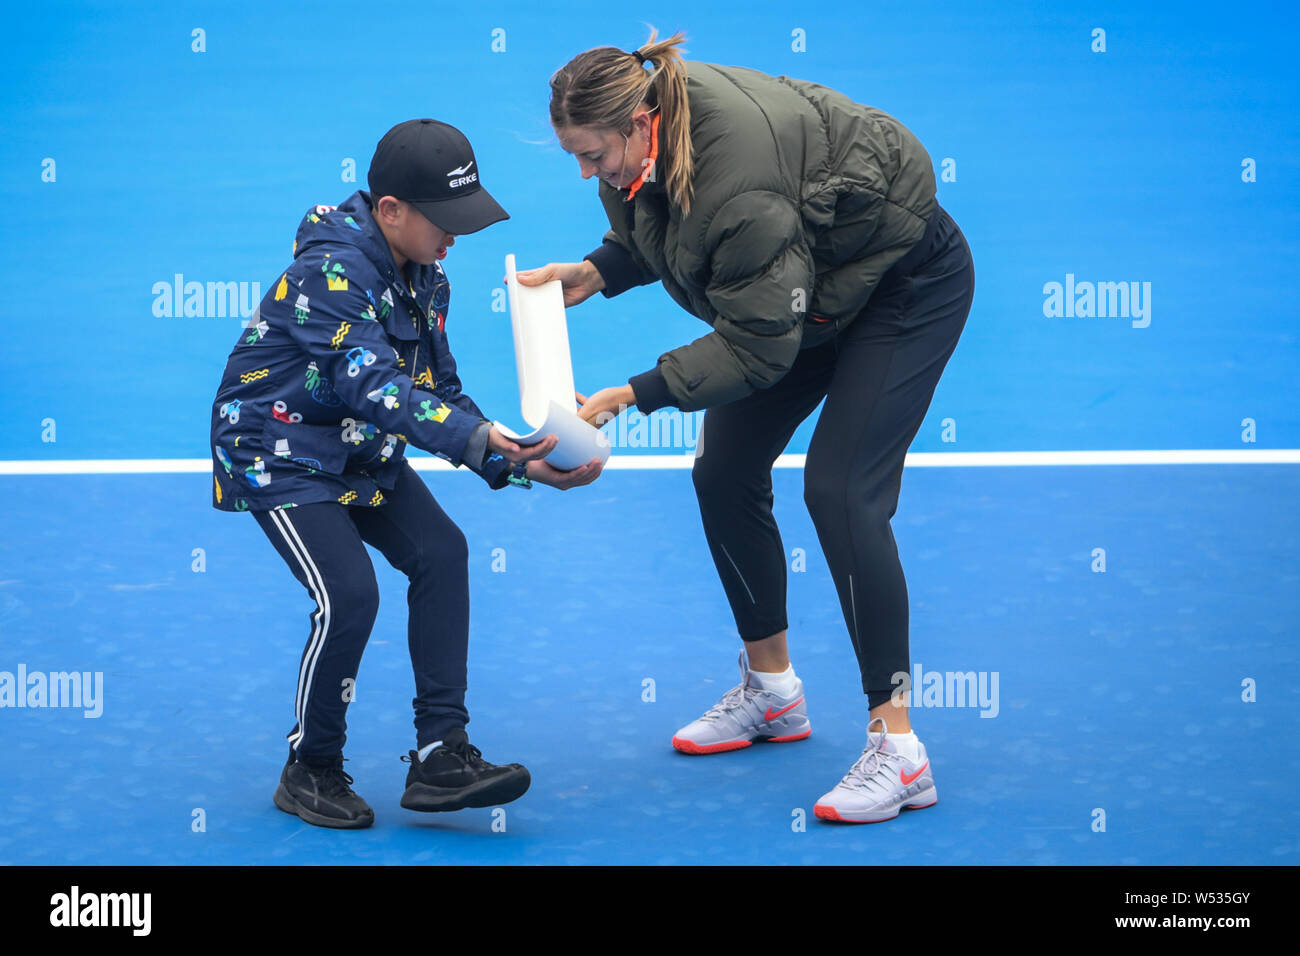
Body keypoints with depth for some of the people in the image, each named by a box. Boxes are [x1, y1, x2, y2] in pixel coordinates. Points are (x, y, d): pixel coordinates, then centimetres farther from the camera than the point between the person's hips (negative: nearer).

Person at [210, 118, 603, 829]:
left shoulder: (425, 277, 2)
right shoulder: (332, 269, -26)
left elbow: (439, 393, 4)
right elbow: (375, 385, -37)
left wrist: (519, 464, -10)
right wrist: (478, 443, -47)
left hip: (359, 451, 8)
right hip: (277, 454, -8)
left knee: (440, 552, -7)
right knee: (349, 593, -20)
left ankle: (440, 755, -4)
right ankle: (309, 772, 0)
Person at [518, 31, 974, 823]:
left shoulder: (738, 180, -39)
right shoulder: (650, 133, -14)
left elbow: (758, 346, -34)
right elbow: (655, 235, 6)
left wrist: (635, 395, -37)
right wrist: (596, 271, -13)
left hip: (907, 283, -9)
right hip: (809, 286, 9)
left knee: (838, 489, -20)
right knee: (724, 473, 6)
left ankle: (899, 748, -15)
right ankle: (772, 690, 24)